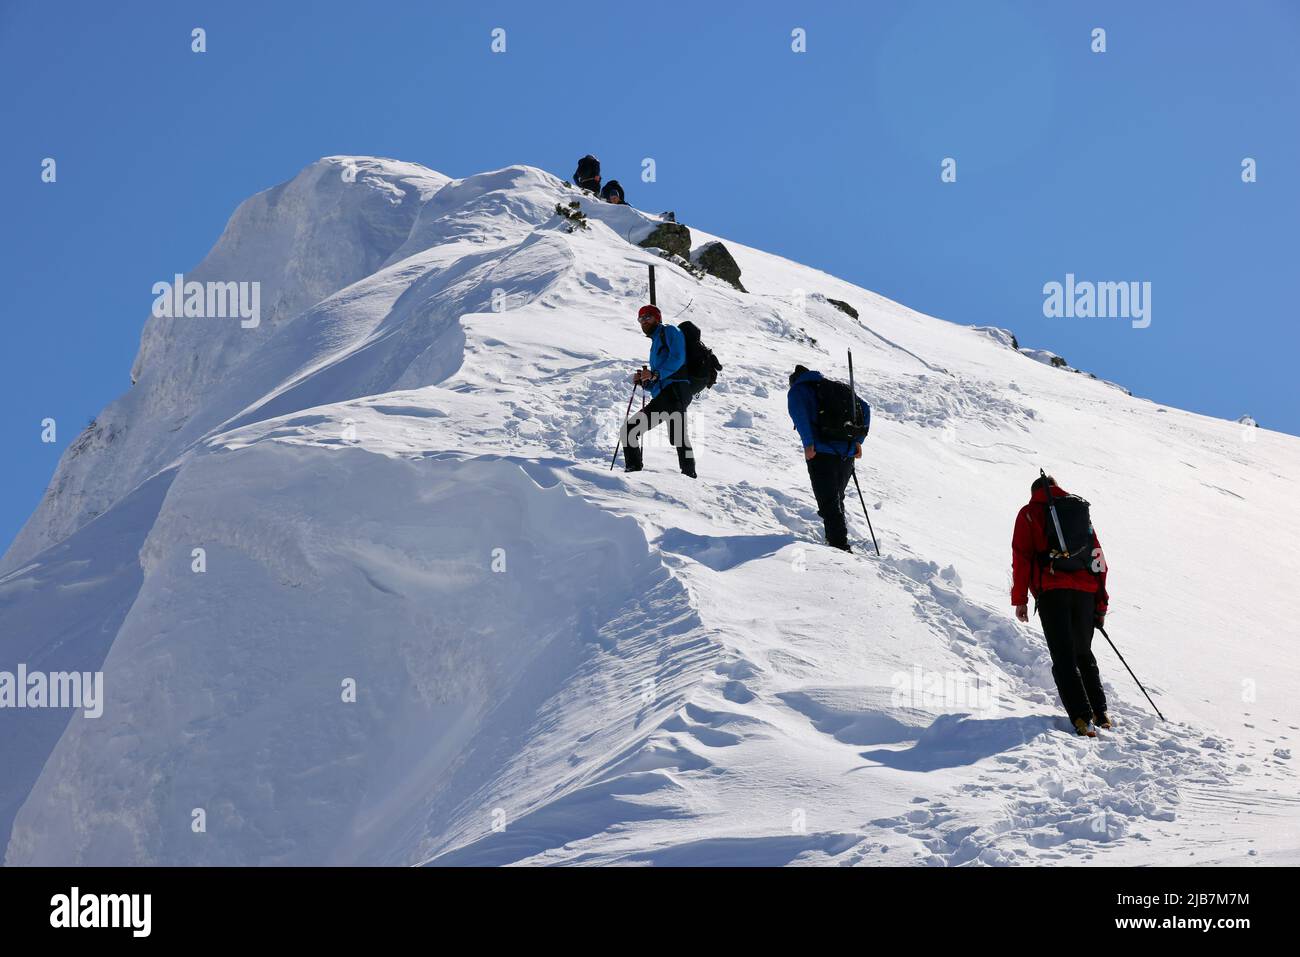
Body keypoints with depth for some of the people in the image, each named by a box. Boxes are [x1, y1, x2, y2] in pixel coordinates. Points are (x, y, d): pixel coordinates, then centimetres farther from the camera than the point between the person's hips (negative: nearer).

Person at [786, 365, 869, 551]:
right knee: (837, 499, 21)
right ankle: (836, 538, 27)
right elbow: (864, 409, 19)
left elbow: (799, 413, -15)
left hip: (821, 453, -5)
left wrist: (809, 444, -17)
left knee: (829, 503, -6)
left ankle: (840, 545, -16)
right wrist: (858, 441, 18)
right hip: (847, 454, 5)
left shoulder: (797, 391, 7)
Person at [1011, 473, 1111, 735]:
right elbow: (1097, 557, 16)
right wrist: (1101, 603, 18)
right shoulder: (1080, 511, 21)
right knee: (1083, 653, 19)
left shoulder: (1030, 514, 10)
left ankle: (1081, 716, -19)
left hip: (1052, 591, -4)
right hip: (1085, 592, 4)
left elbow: (1021, 557, 0)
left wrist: (1019, 599, 1)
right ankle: (1100, 713, 13)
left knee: (1064, 657, -6)